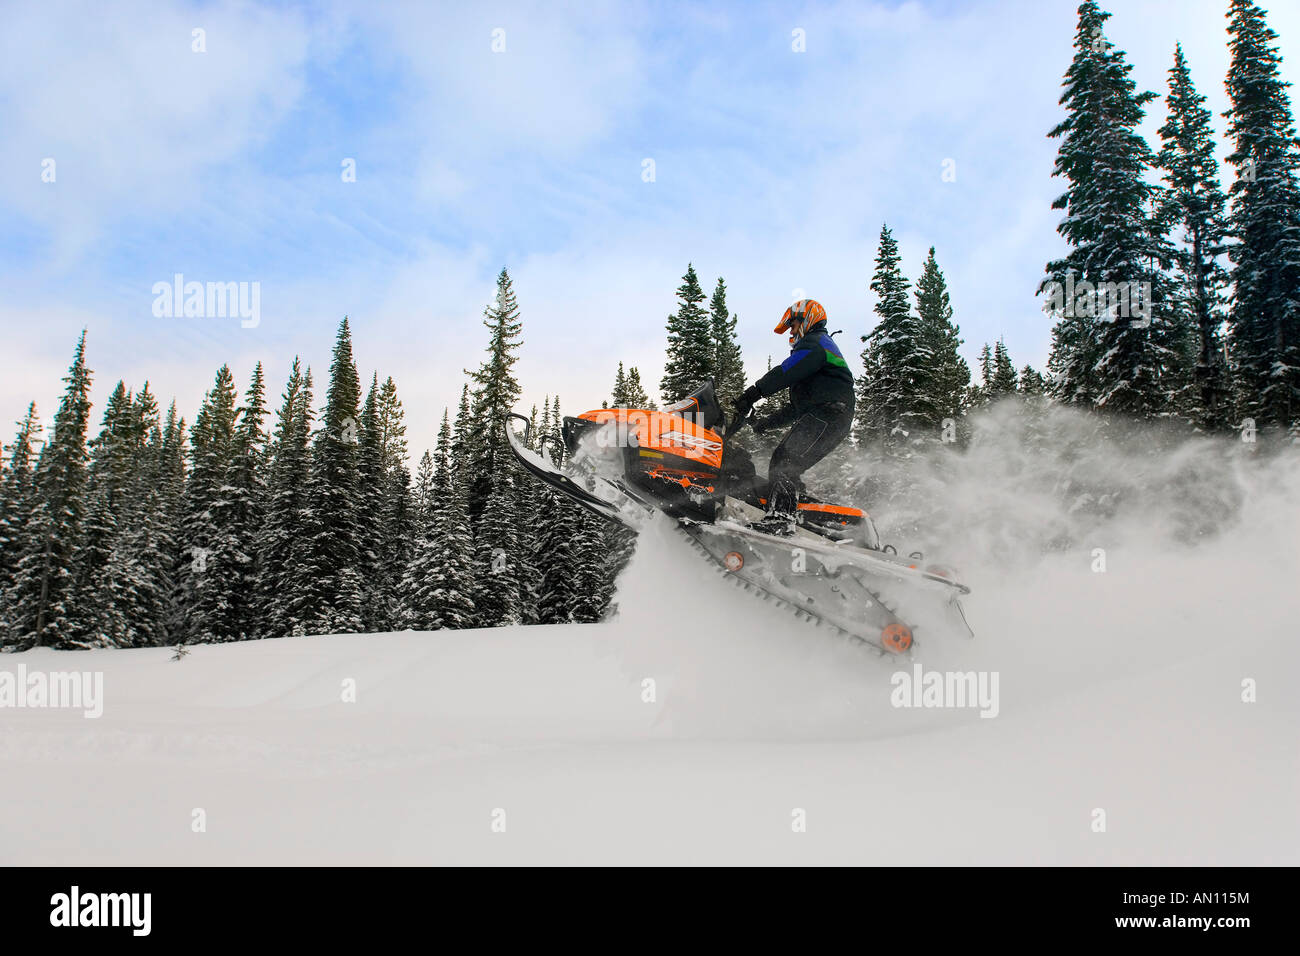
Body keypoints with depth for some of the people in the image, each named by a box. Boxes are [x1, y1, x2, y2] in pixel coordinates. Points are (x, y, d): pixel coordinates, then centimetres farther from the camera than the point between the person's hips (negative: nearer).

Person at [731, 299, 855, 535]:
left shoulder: (815, 343, 2)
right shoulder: (821, 346, 34)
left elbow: (785, 372, -17)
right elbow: (799, 404, 33)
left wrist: (752, 394, -20)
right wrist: (768, 422, 30)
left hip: (826, 416, -10)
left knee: (786, 460, -23)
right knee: (782, 463, 2)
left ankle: (781, 517, -35)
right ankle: (786, 514, -10)